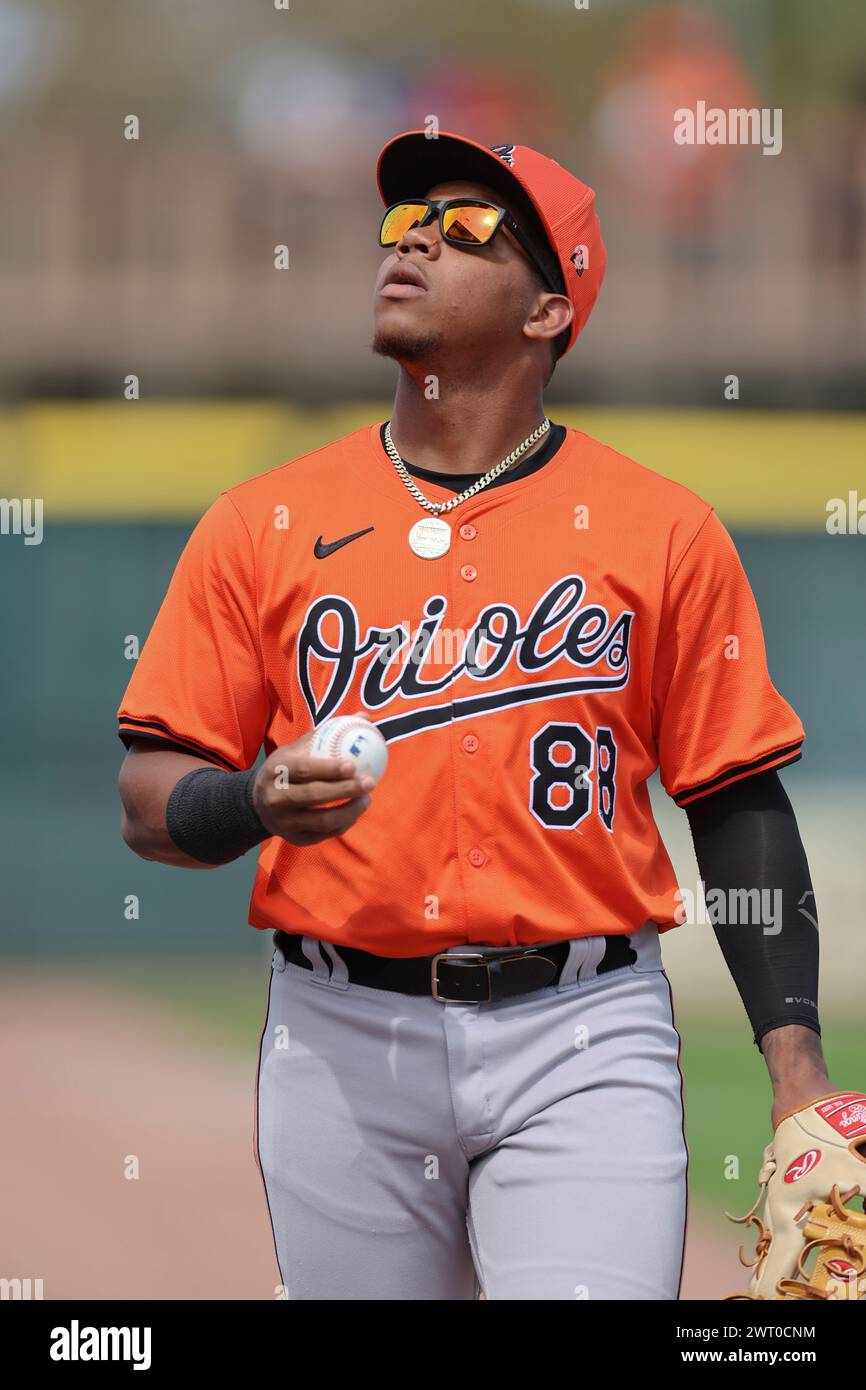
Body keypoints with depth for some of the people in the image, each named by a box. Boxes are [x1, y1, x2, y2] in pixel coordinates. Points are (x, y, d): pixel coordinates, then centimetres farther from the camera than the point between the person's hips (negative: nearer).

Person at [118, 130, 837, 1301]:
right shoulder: (262, 523, 7)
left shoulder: (663, 531, 4)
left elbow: (737, 806, 4)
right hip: (341, 1039, 2)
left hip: (581, 1038, -2)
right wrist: (258, 802, -17)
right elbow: (150, 802, 5)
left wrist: (795, 1060, -6)